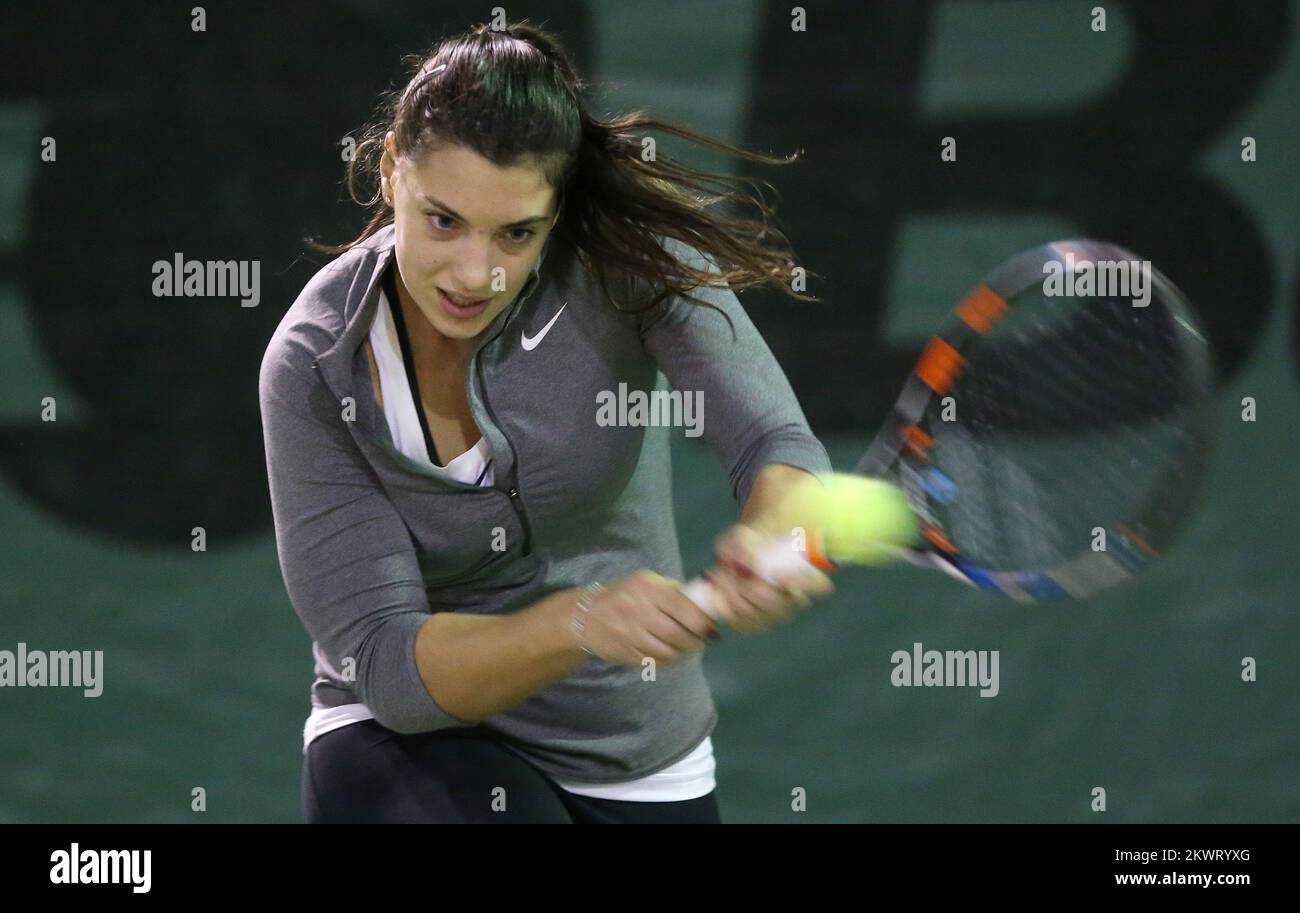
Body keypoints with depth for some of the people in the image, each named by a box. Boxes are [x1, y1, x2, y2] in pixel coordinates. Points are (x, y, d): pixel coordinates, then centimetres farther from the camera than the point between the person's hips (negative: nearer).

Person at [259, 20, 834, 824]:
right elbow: (385, 664, -24)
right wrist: (581, 622, -42)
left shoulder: (629, 254, -18)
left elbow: (778, 444, -29)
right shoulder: (314, 366, -20)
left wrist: (776, 533, -53)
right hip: (414, 733, -2)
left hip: (639, 761, 2)